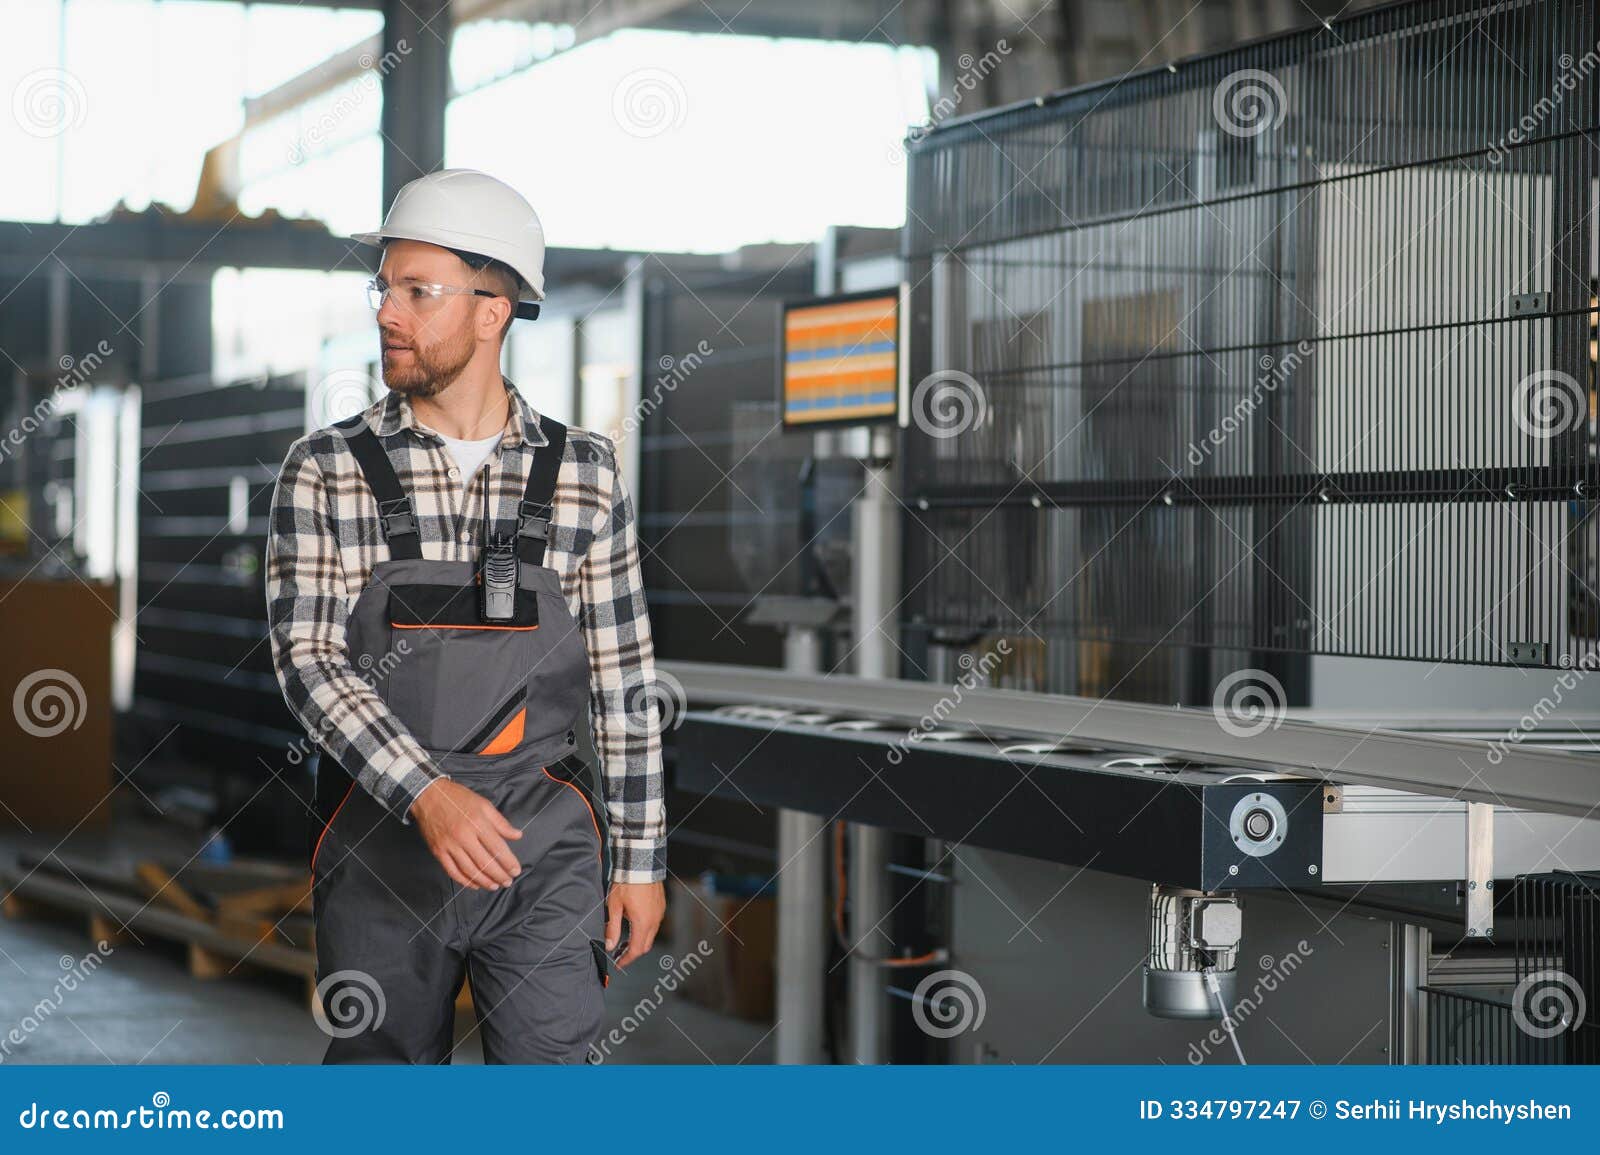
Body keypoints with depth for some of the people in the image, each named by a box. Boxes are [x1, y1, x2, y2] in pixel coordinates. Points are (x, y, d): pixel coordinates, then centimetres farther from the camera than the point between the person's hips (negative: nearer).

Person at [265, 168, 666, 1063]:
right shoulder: (326, 470, -1)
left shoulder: (585, 472, 2)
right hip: (380, 843, 0)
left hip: (546, 853, 0)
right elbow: (308, 658, -10)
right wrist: (427, 794, -24)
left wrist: (639, 858, 4)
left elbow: (624, 681, 6)